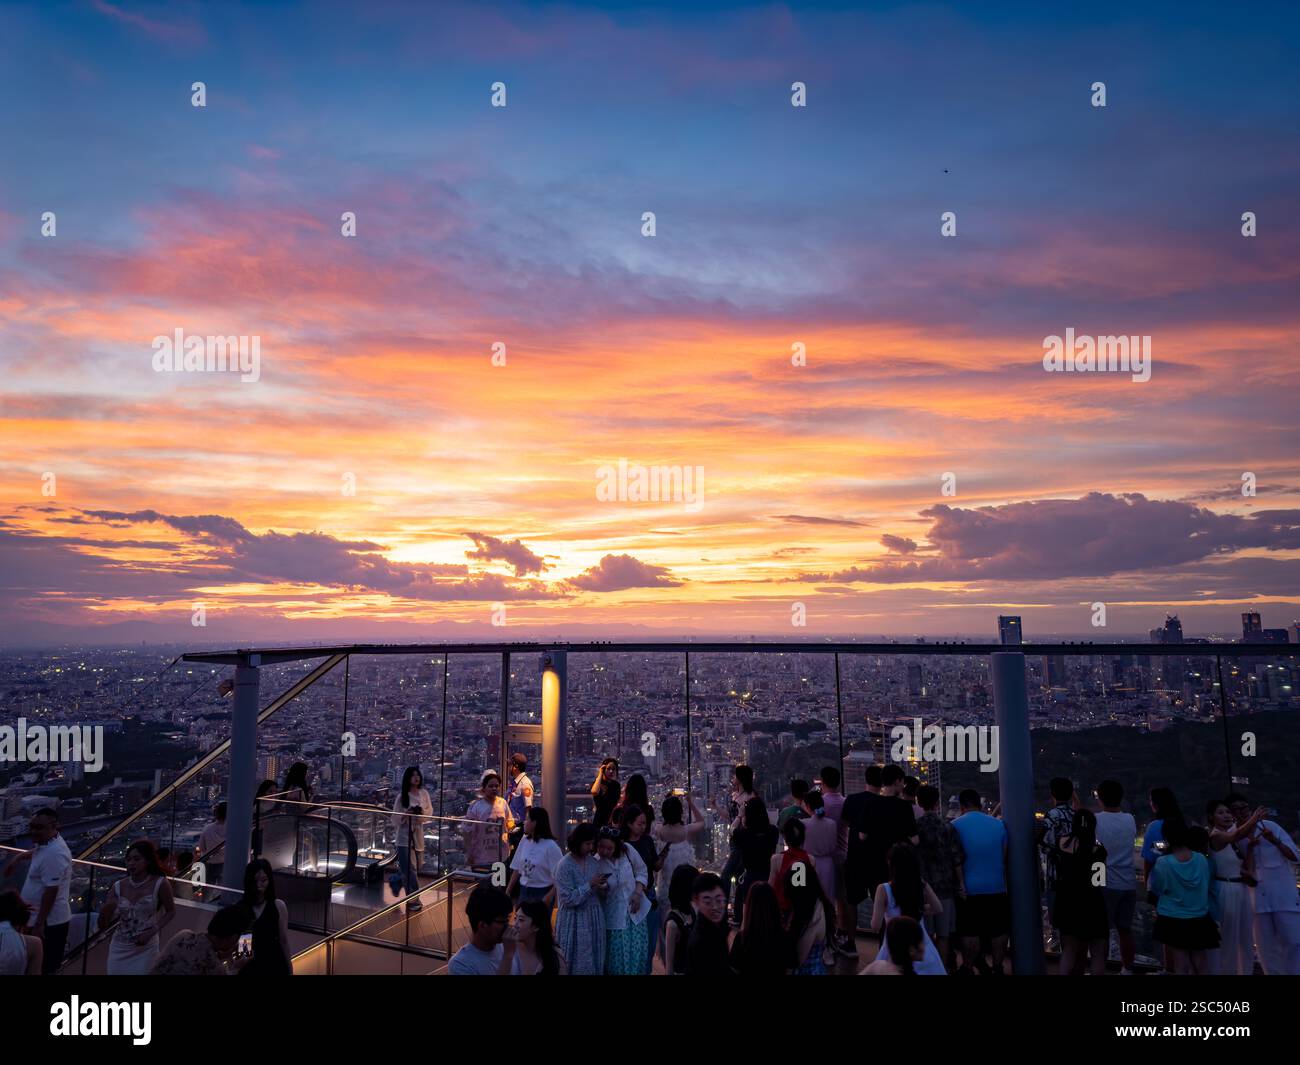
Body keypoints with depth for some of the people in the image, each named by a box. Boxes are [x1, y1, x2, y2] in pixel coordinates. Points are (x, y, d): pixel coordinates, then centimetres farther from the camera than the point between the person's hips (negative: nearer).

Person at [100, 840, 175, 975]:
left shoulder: (160, 884, -14)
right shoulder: (118, 886, -6)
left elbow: (170, 911, -2)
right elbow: (102, 924, 0)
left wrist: (151, 932, -14)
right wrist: (107, 908, -20)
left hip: (145, 949, -3)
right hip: (119, 949, 3)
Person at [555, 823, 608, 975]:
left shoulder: (595, 862, 3)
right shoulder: (565, 865, -13)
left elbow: (602, 895, 11)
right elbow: (567, 899, -17)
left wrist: (604, 888, -11)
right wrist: (590, 885, -20)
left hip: (595, 918, 5)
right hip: (574, 921, -5)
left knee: (594, 962, 12)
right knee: (576, 963, 5)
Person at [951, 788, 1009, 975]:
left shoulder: (956, 825, -6)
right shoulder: (998, 824, 3)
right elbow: (1005, 856, 9)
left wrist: (959, 886, -3)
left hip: (969, 889, -3)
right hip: (996, 888, 3)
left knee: (970, 932, 3)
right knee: (998, 930, 13)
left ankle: (967, 968, 8)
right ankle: (997, 968, 19)